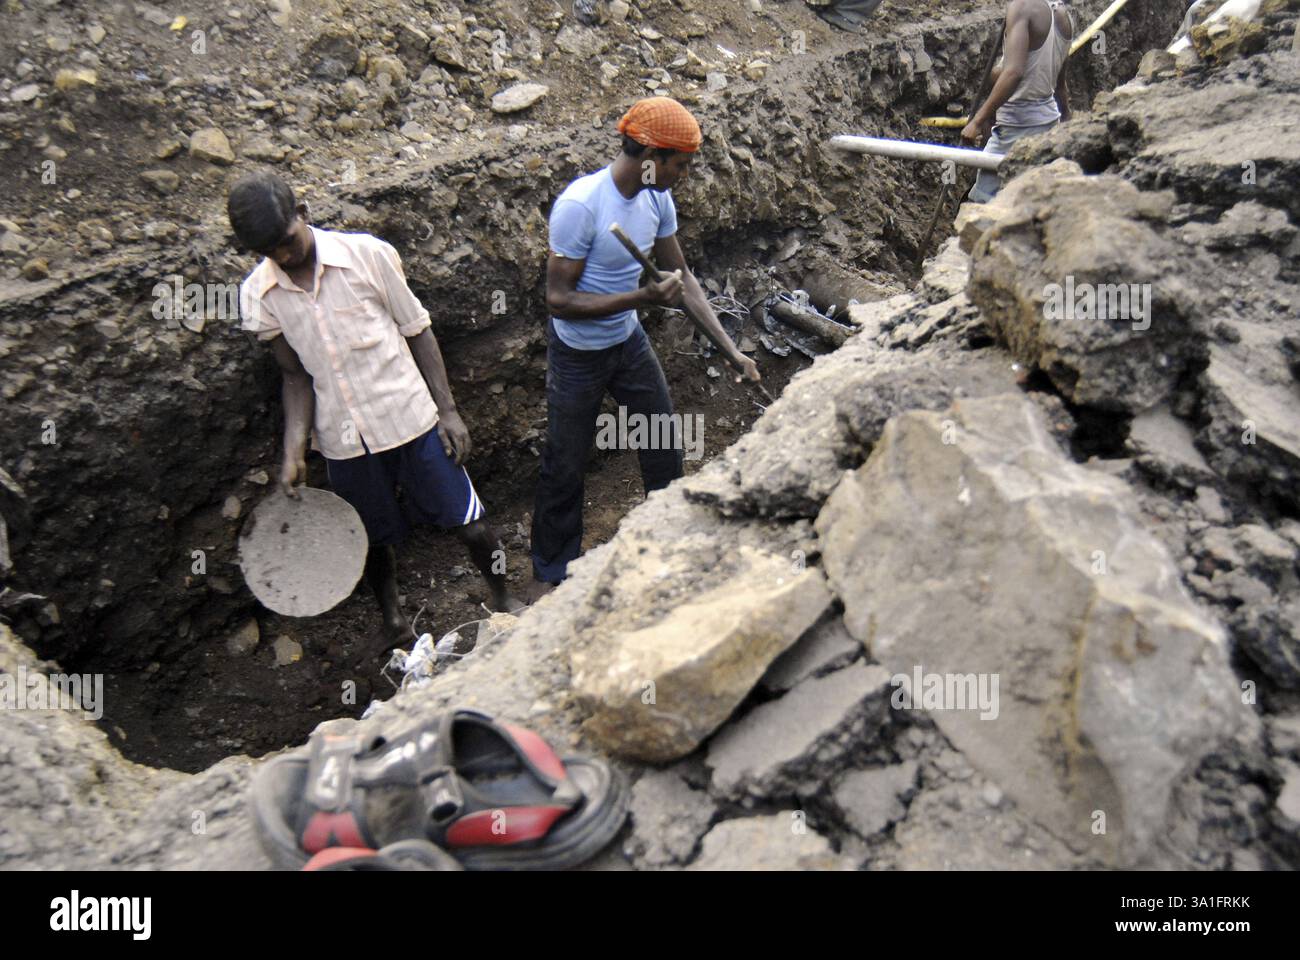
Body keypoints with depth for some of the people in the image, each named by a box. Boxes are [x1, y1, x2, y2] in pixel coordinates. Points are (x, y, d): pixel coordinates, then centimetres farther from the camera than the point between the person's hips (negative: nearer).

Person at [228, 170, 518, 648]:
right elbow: (295, 376, 4)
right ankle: (393, 620, 44)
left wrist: (447, 410, -4)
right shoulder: (258, 295, -3)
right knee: (375, 539, 18)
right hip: (344, 441, 2)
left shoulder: (368, 255, -11)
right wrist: (294, 452, -6)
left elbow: (417, 331, -3)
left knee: (470, 524, 4)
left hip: (409, 418, -2)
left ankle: (503, 599, 30)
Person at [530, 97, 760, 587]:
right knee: (565, 468, 7)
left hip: (630, 341, 7)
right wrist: (644, 297, -32)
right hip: (578, 355, -6)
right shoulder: (580, 204, -28)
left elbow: (682, 275, 3)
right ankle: (553, 574, 28)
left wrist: (730, 347, -1)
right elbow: (558, 299, -26)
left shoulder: (657, 197, -6)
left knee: (665, 450, 15)